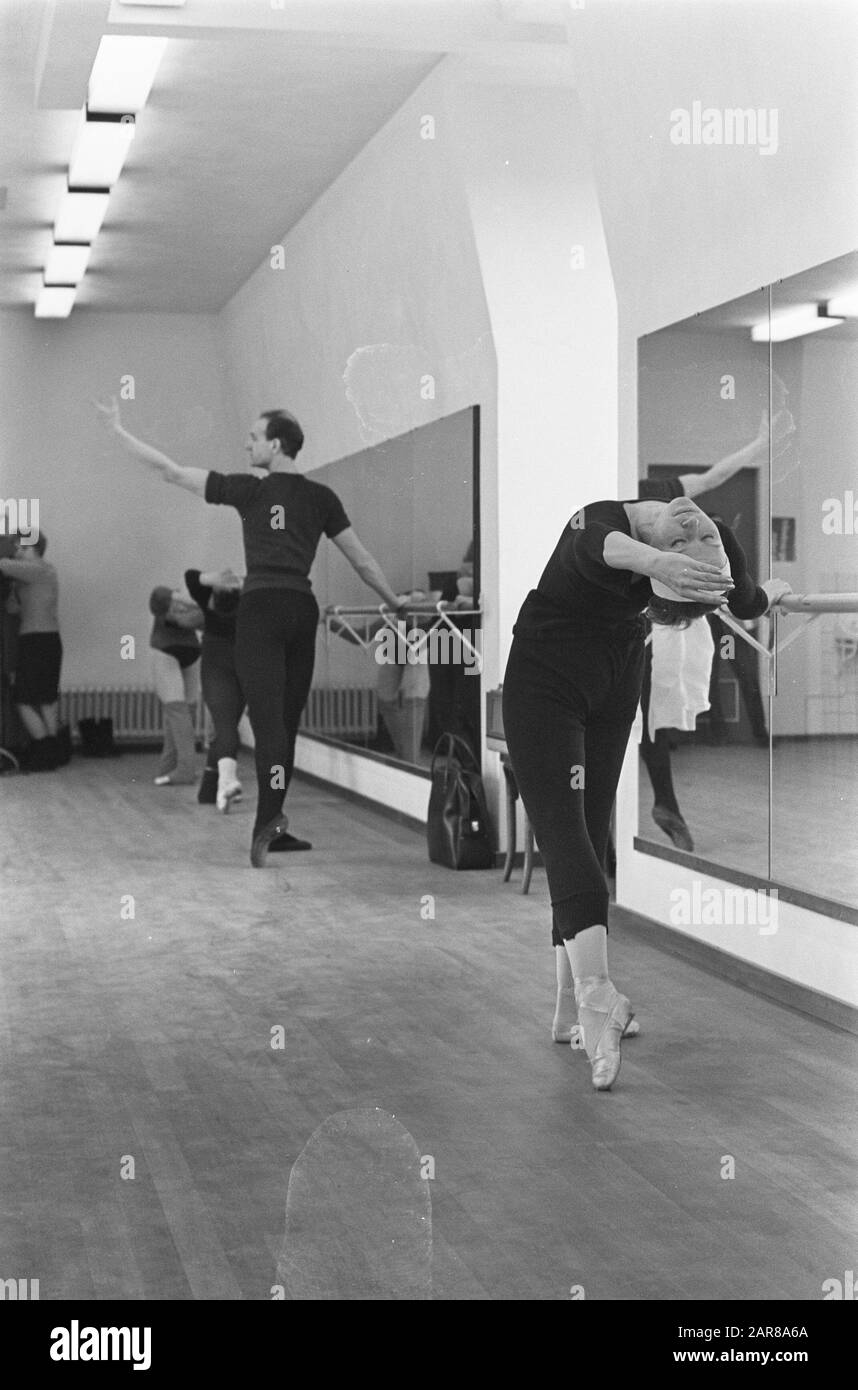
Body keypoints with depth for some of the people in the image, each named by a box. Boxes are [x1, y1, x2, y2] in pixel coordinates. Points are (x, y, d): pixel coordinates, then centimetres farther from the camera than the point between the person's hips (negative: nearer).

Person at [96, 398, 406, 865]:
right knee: (288, 720, 11)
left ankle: (271, 818, -27)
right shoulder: (322, 497, 9)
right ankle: (268, 821, 16)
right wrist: (397, 604, 26)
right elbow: (363, 562, 12)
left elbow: (170, 471, 0)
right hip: (303, 607, 4)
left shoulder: (250, 490, -2)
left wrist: (117, 427, 11)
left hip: (261, 606, -4)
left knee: (267, 717, -10)